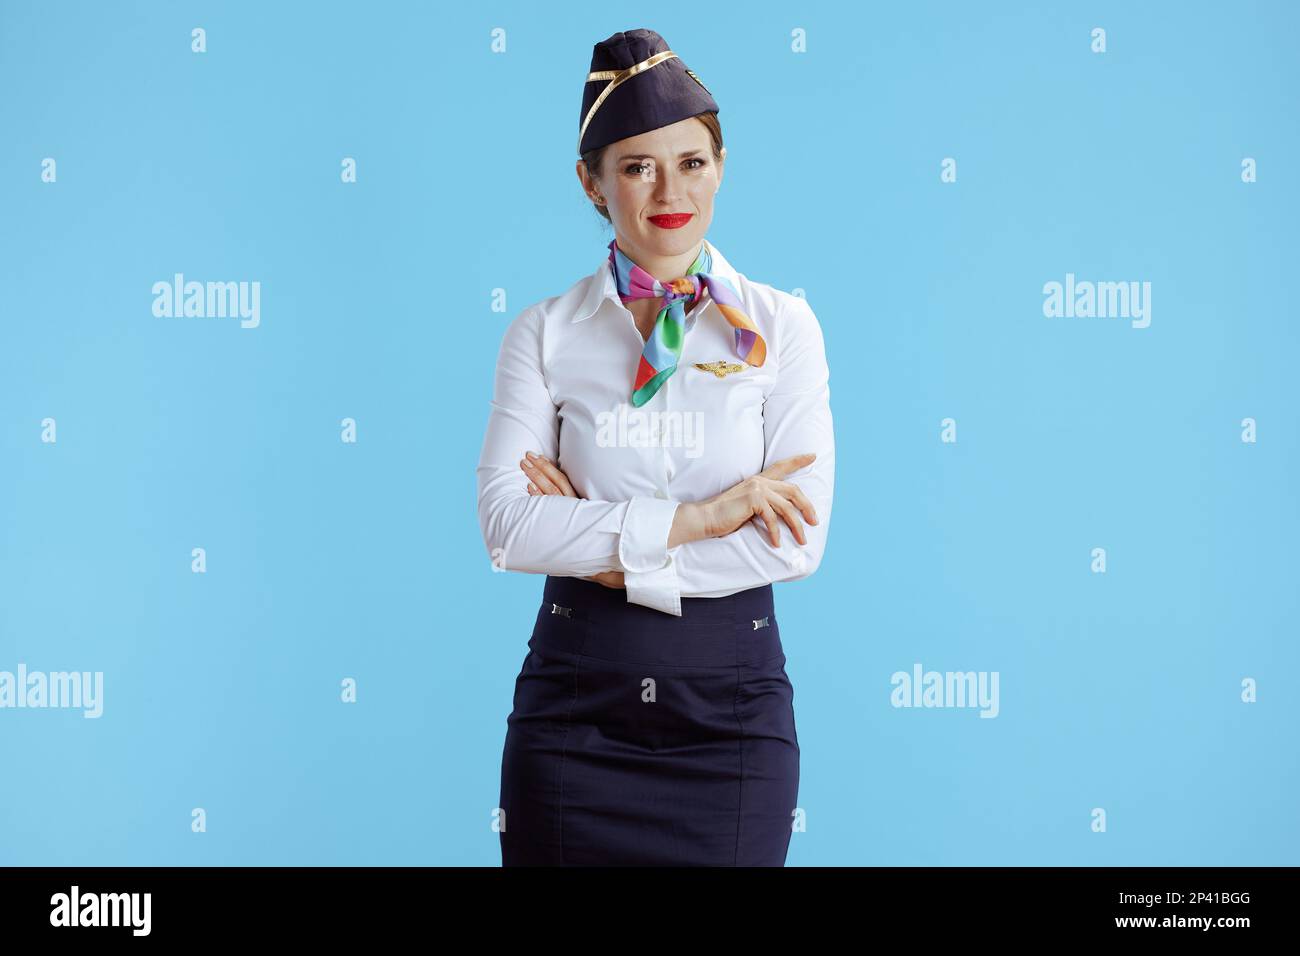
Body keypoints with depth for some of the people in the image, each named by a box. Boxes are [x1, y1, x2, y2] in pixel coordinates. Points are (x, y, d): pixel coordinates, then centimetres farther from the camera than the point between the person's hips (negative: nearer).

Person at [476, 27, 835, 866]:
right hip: (575, 705, 0)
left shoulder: (779, 325, -1)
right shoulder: (545, 333, 1)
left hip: (731, 703, 0)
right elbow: (508, 527, -12)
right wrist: (692, 519, -18)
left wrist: (597, 543, -13)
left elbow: (796, 541, -11)